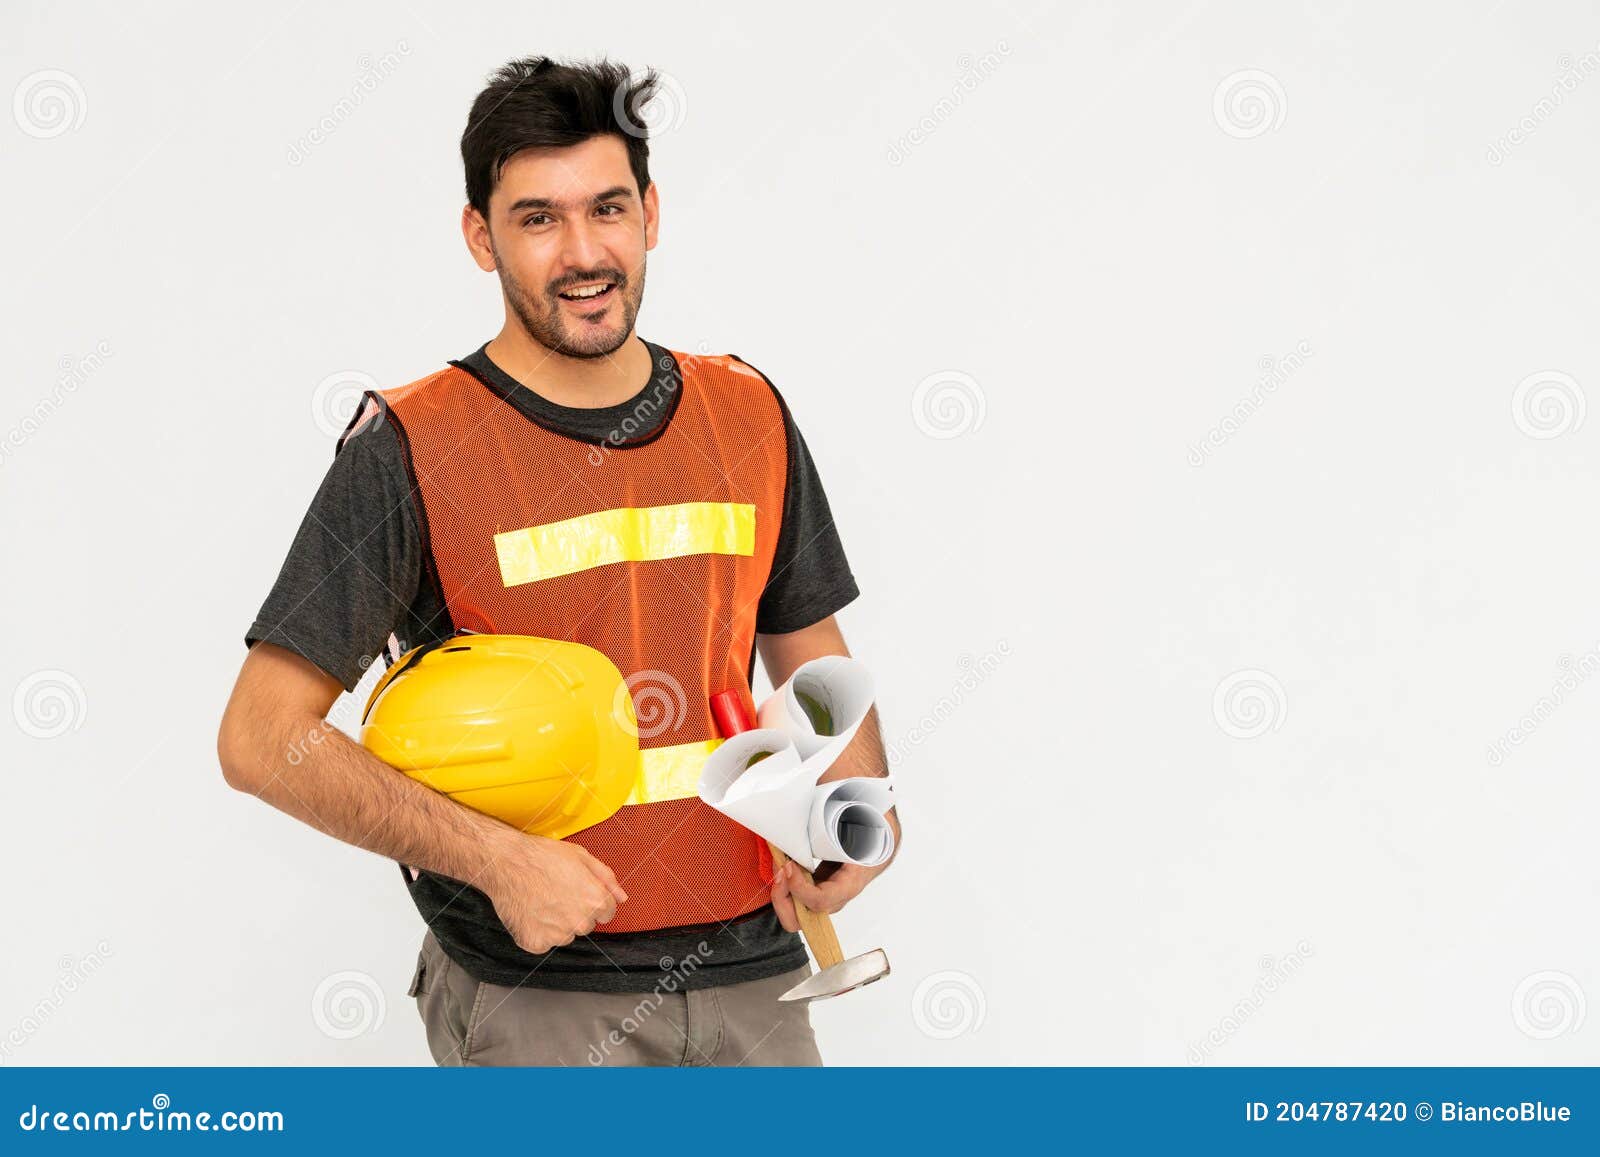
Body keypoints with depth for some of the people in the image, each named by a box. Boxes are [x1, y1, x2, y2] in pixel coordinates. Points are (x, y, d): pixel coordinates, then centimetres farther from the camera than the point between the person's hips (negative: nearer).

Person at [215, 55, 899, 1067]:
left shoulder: (748, 414, 6)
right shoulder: (411, 449, -9)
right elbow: (263, 737, -11)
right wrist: (500, 859, -19)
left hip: (750, 969, 5)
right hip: (533, 988, -4)